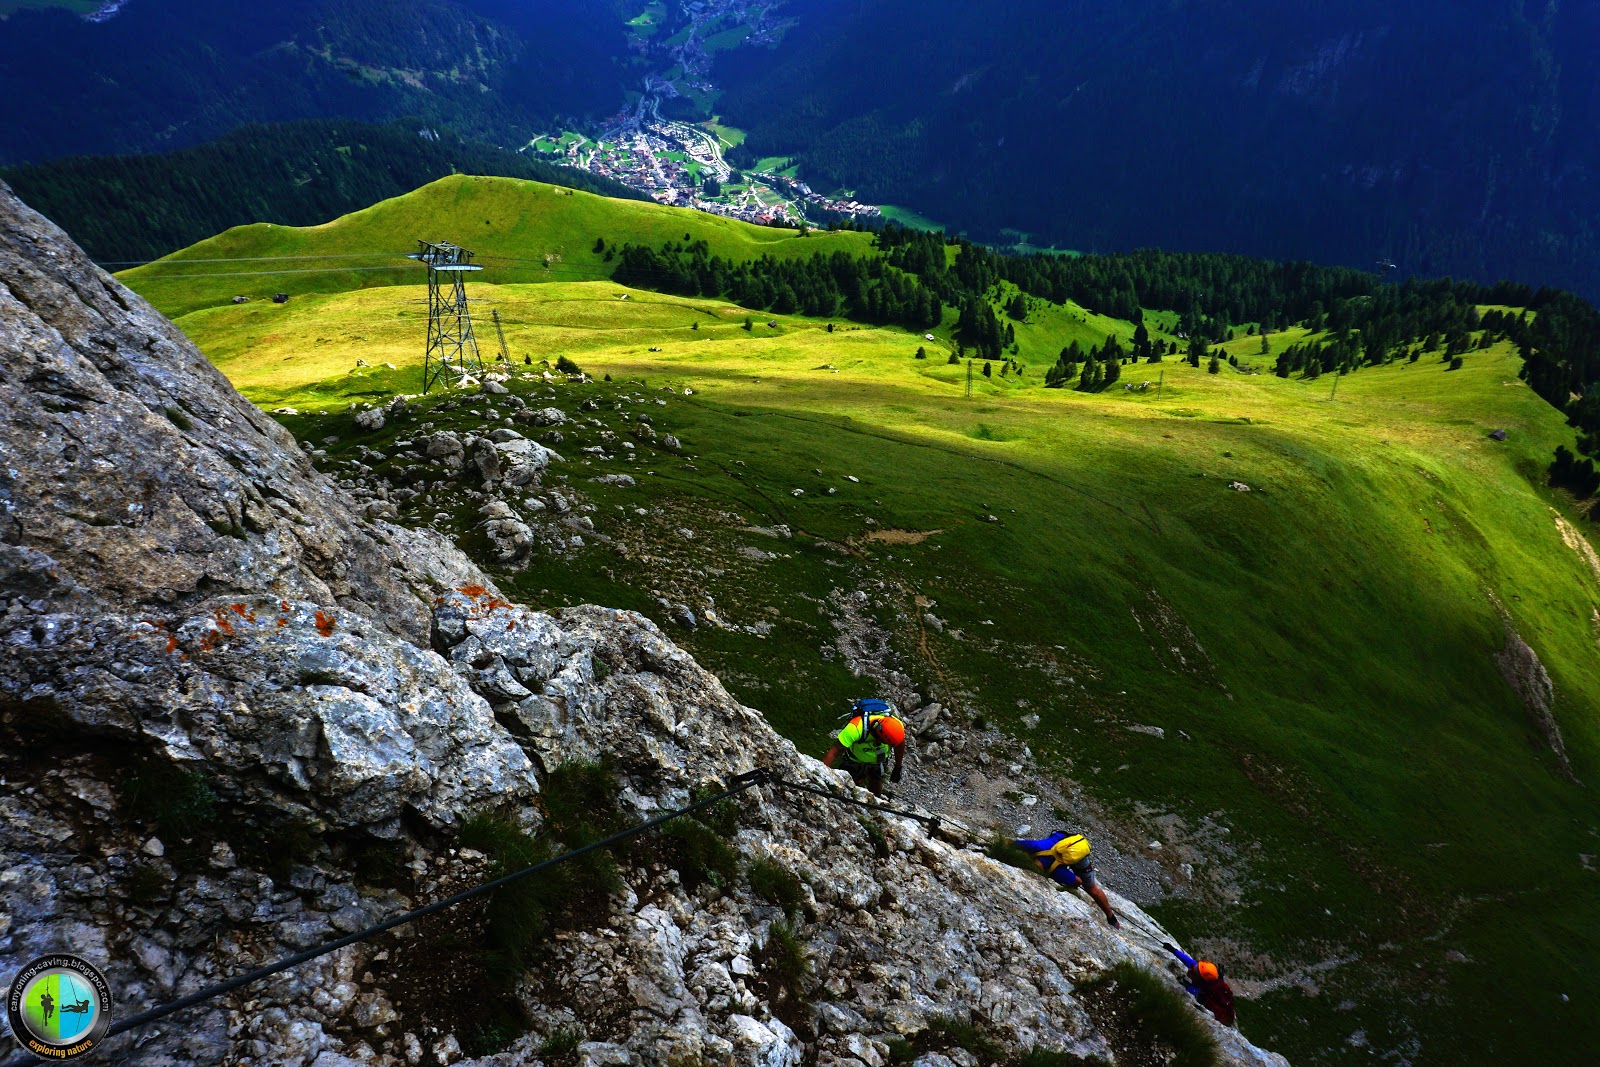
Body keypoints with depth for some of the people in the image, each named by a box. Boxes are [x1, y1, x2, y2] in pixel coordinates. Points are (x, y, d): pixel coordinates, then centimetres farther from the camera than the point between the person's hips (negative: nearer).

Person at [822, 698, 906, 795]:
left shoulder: (897, 726, -33)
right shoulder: (856, 727, -44)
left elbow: (900, 746, -8)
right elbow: (834, 752, -39)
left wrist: (897, 769, 4)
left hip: (878, 760, 2)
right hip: (855, 760, -2)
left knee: (876, 792, 7)